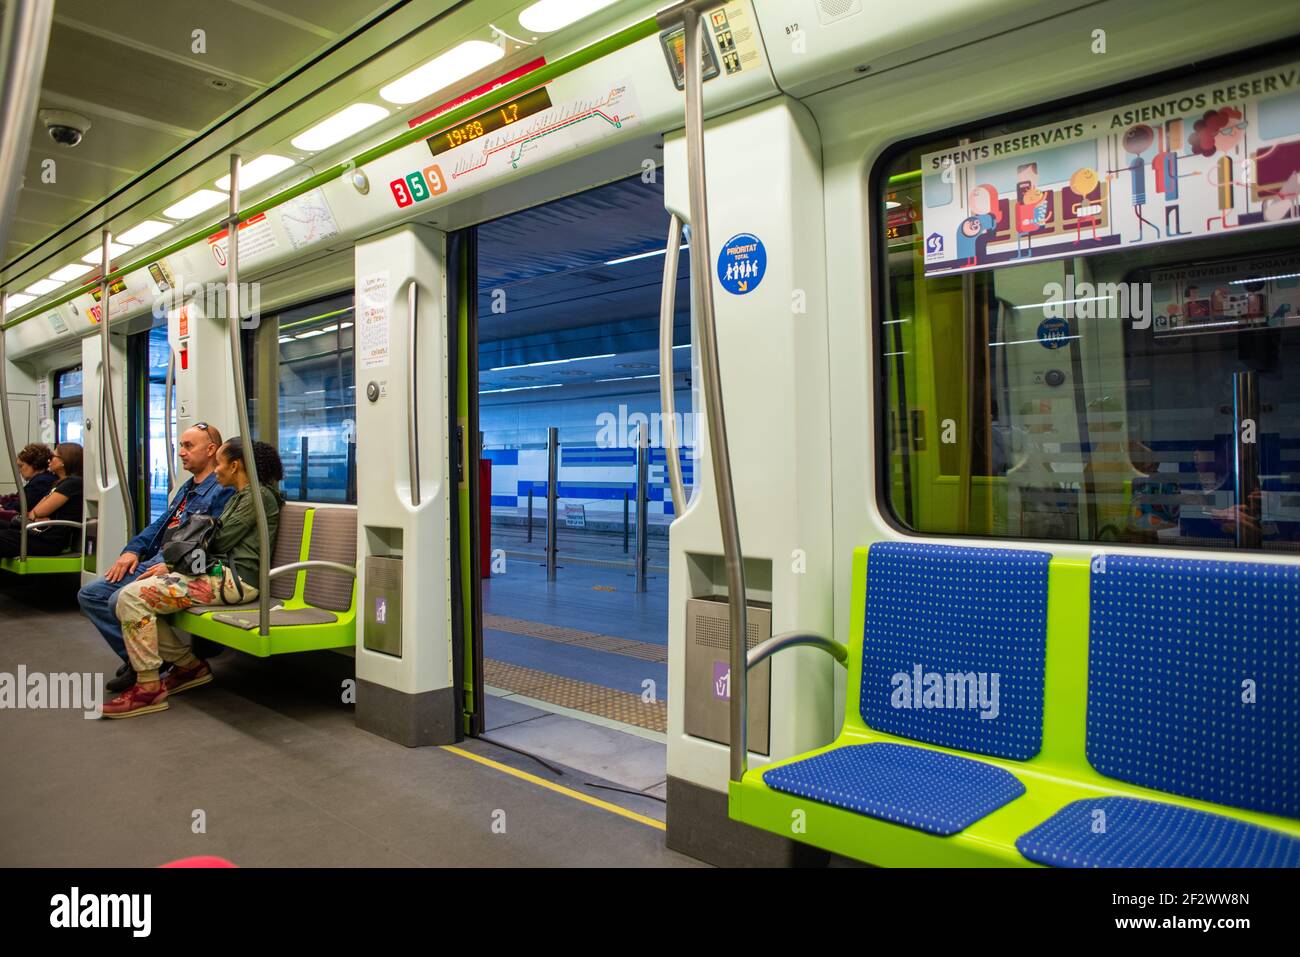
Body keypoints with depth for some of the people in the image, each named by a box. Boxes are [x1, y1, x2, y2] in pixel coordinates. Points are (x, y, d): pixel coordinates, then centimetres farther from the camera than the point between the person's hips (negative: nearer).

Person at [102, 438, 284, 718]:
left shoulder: (258, 496, -8)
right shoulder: (239, 497, 23)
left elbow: (220, 542, -10)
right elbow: (216, 544, 20)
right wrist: (171, 564, 7)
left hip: (234, 579, -10)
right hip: (219, 571, 10)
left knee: (133, 597, -16)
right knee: (130, 598, 3)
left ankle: (149, 689, -10)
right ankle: (189, 666, 10)